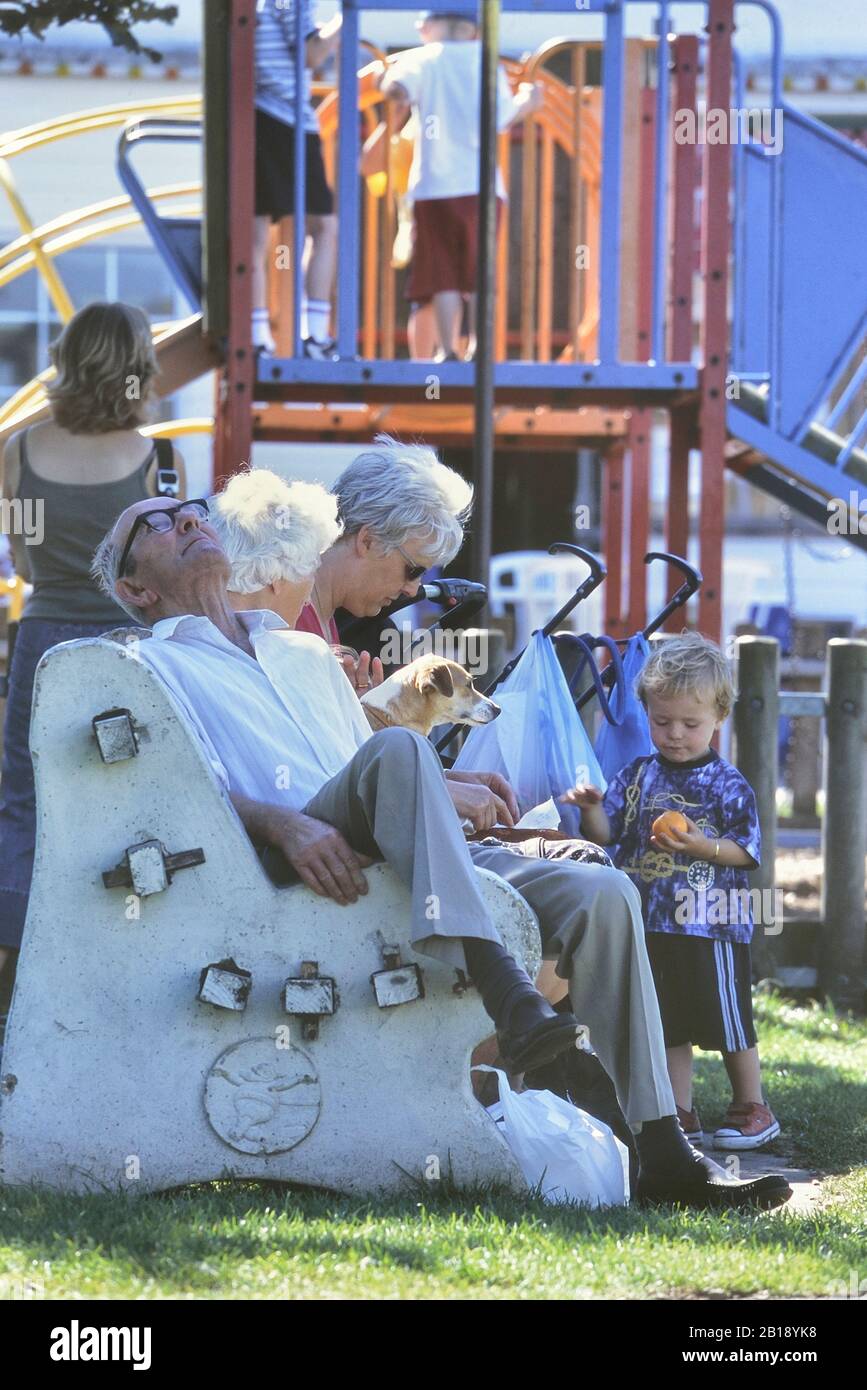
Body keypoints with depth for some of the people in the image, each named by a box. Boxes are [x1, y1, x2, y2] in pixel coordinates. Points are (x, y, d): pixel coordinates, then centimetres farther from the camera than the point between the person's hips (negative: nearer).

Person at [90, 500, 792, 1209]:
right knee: (396, 747, -35)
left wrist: (446, 789, 9)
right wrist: (286, 824, -21)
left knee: (602, 893, -16)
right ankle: (508, 996, -50)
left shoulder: (308, 655, 37)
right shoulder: (151, 665, 17)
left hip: (396, 861, 6)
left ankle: (658, 1150, -23)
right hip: (284, 873, -6)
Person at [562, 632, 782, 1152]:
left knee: (727, 1020, 0)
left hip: (713, 920, -5)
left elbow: (745, 852, -7)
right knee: (668, 1025, 10)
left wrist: (699, 846, -22)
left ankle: (752, 1107, 14)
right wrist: (592, 808, -13)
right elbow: (607, 834, 7)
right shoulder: (637, 777, 8)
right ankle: (680, 1114, 18)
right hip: (653, 924, 5)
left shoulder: (727, 784, -5)